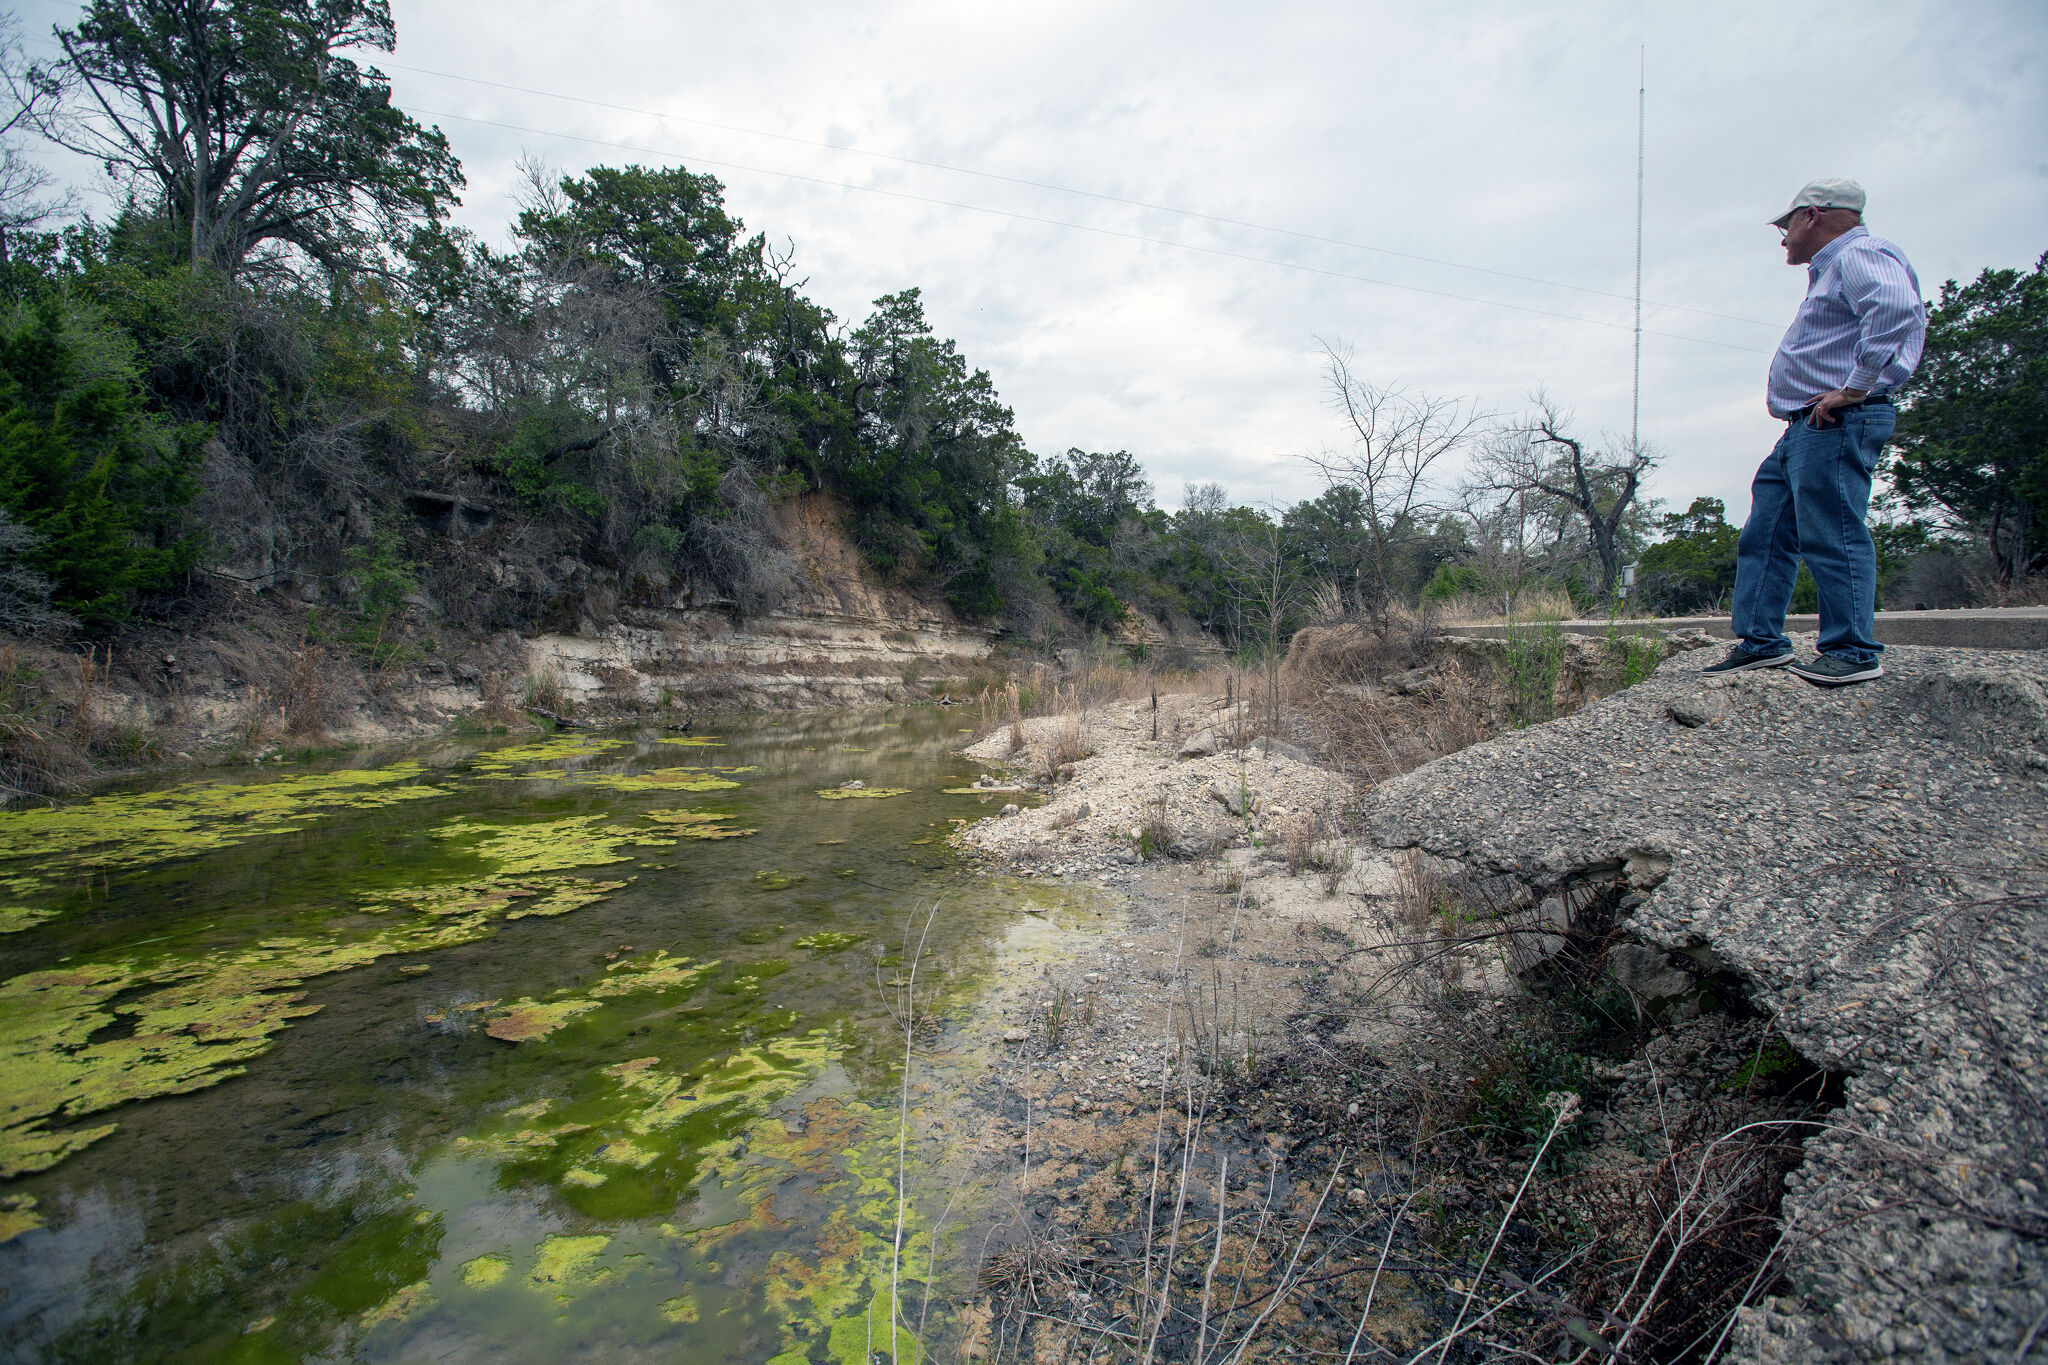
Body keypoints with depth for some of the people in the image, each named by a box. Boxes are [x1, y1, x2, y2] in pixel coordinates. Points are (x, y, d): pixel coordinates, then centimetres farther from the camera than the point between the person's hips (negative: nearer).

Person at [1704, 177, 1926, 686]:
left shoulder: (1861, 254, -5)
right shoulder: (1831, 271, 28)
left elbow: (1897, 309, -23)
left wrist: (1854, 389, -23)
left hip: (1837, 425, -11)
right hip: (1804, 430, 11)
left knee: (1832, 537, -12)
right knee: (1763, 535, 8)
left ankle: (1855, 653, -9)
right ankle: (1761, 640, 10)